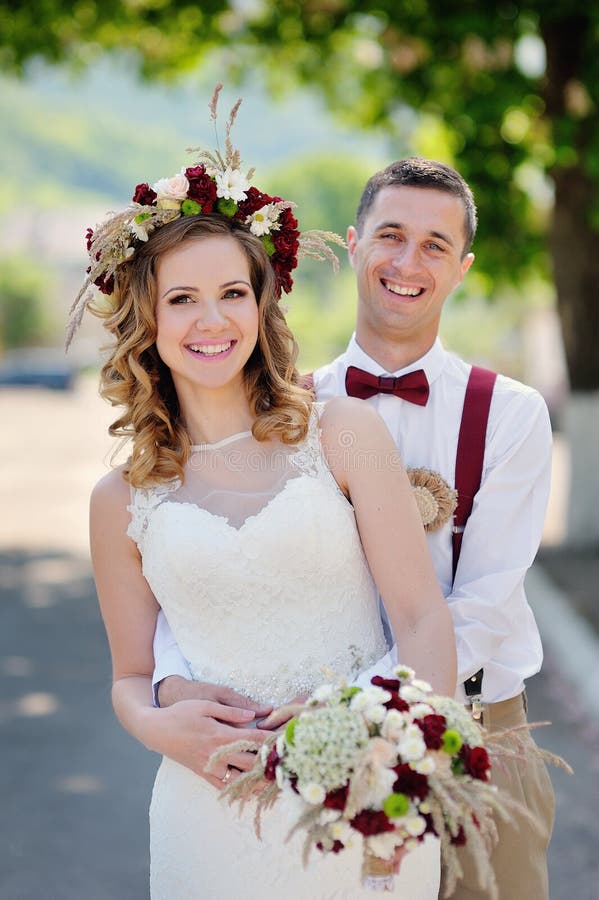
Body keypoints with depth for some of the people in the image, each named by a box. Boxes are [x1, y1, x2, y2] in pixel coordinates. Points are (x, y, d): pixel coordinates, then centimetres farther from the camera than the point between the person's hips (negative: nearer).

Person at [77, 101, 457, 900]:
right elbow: (131, 675, 12)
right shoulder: (123, 501, 5)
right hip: (217, 818, 1)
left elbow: (423, 616, -5)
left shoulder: (345, 432, -1)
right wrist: (158, 723, -11)